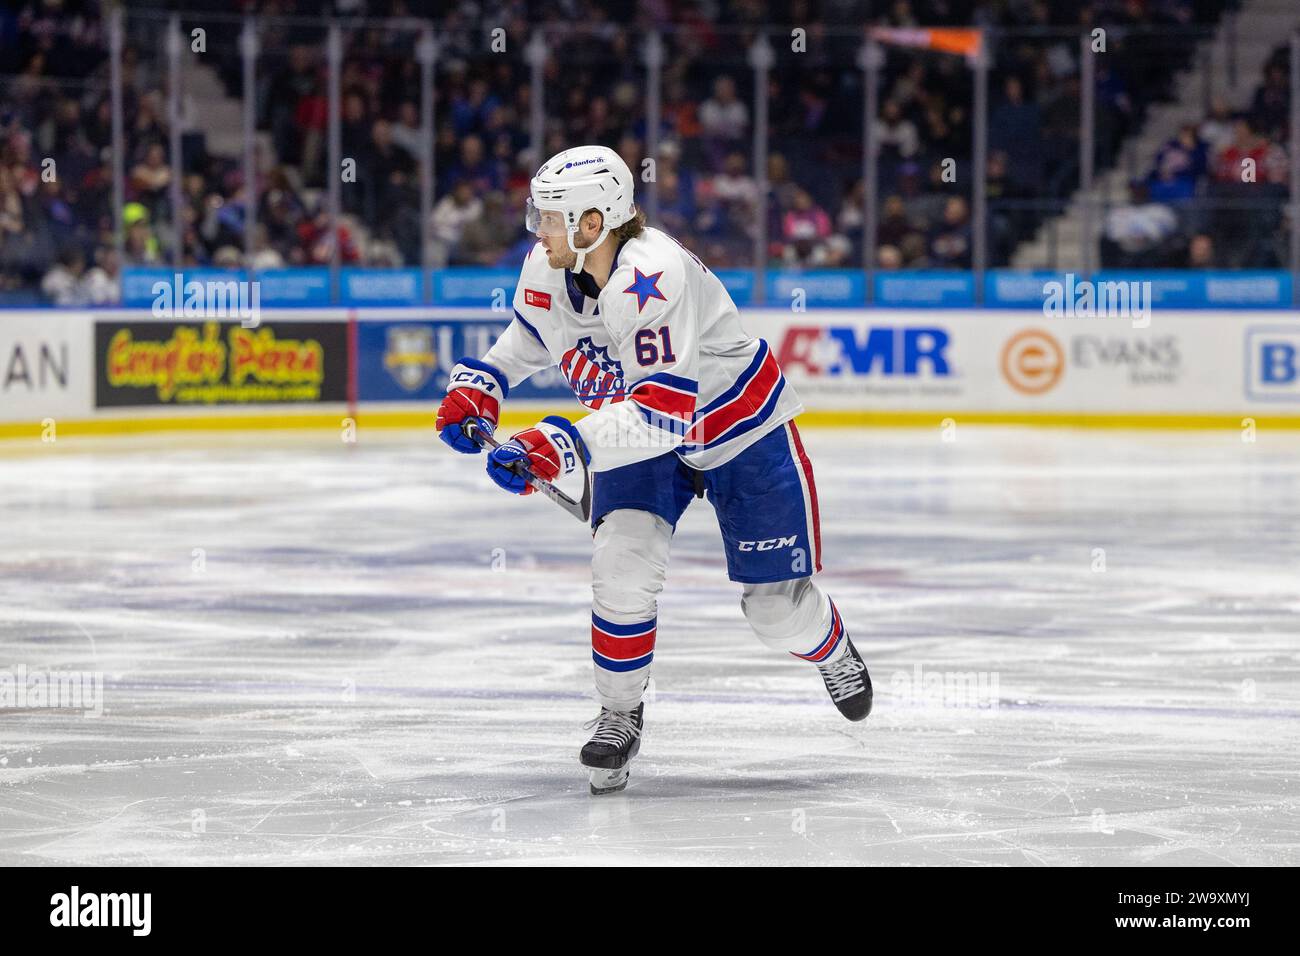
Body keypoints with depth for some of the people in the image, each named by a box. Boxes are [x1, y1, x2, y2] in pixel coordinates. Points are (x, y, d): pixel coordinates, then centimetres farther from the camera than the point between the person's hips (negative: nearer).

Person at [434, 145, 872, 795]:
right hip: (643, 431, 6)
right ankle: (620, 713, 2)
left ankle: (833, 651, 39)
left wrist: (563, 446, -50)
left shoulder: (654, 281, -39)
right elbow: (529, 337, 12)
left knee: (777, 606, 2)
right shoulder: (549, 268, -14)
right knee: (622, 565, -18)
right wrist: (477, 384, -4)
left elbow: (665, 415, -44)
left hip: (741, 431, -6)